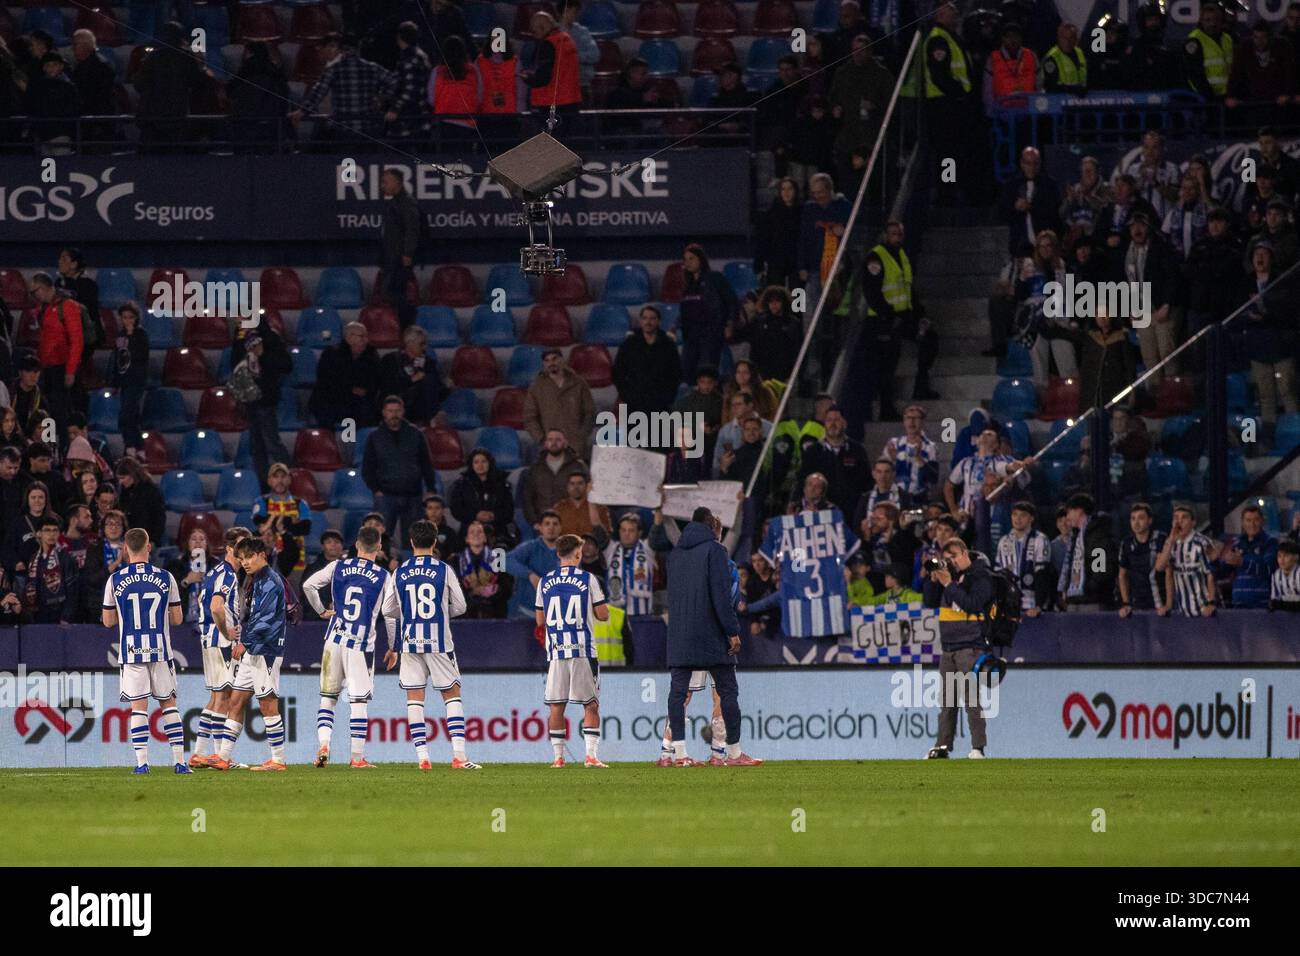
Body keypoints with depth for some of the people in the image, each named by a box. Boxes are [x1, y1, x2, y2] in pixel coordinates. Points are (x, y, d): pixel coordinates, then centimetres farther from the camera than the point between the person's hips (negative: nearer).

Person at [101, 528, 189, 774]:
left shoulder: (115, 580, -2)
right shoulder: (165, 578, -1)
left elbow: (108, 621, 5)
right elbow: (177, 618, 3)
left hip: (131, 652, -1)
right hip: (160, 651, 1)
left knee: (138, 707, 1)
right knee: (169, 704, 9)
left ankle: (142, 761, -5)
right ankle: (179, 760, 6)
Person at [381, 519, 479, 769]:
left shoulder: (399, 573, 3)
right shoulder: (443, 570, -4)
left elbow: (387, 610, 8)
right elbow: (460, 607, 0)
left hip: (409, 642, 2)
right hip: (439, 643, -2)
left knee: (414, 698, 5)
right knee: (452, 694, 6)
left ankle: (422, 756, -3)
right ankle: (459, 755, -4)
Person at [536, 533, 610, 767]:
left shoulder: (545, 581, 7)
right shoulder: (588, 579, -3)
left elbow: (540, 620, 12)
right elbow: (603, 615, -2)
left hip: (556, 651, 2)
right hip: (583, 651, -2)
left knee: (556, 706, 6)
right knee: (591, 705, 3)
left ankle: (558, 756, 5)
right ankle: (591, 754, -6)